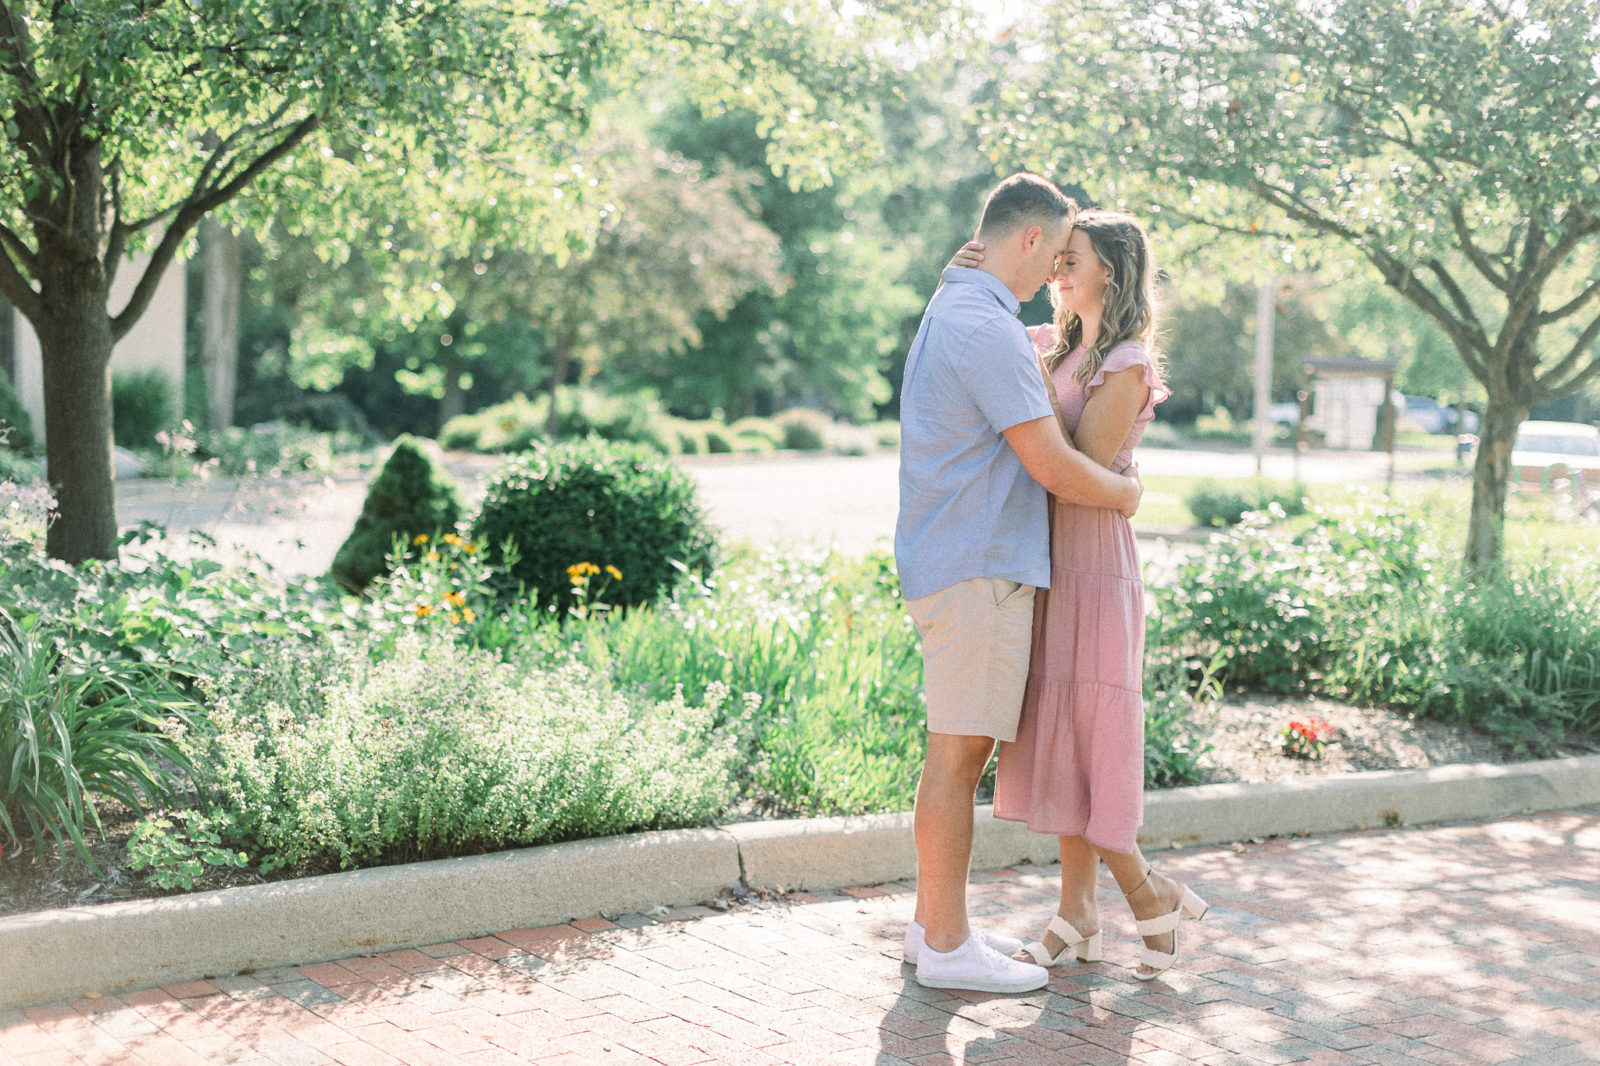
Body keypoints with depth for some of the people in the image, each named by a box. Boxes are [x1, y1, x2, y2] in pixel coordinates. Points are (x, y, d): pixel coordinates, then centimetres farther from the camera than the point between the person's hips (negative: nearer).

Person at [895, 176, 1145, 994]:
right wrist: (1124, 492, 1)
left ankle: (934, 921, 22)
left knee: (958, 749, 14)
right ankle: (946, 946, 2)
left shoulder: (950, 311, 17)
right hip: (979, 567, -10)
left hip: (952, 563, 10)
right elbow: (1053, 466, -17)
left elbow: (1032, 407, 33)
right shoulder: (987, 327, -17)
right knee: (957, 753, -5)